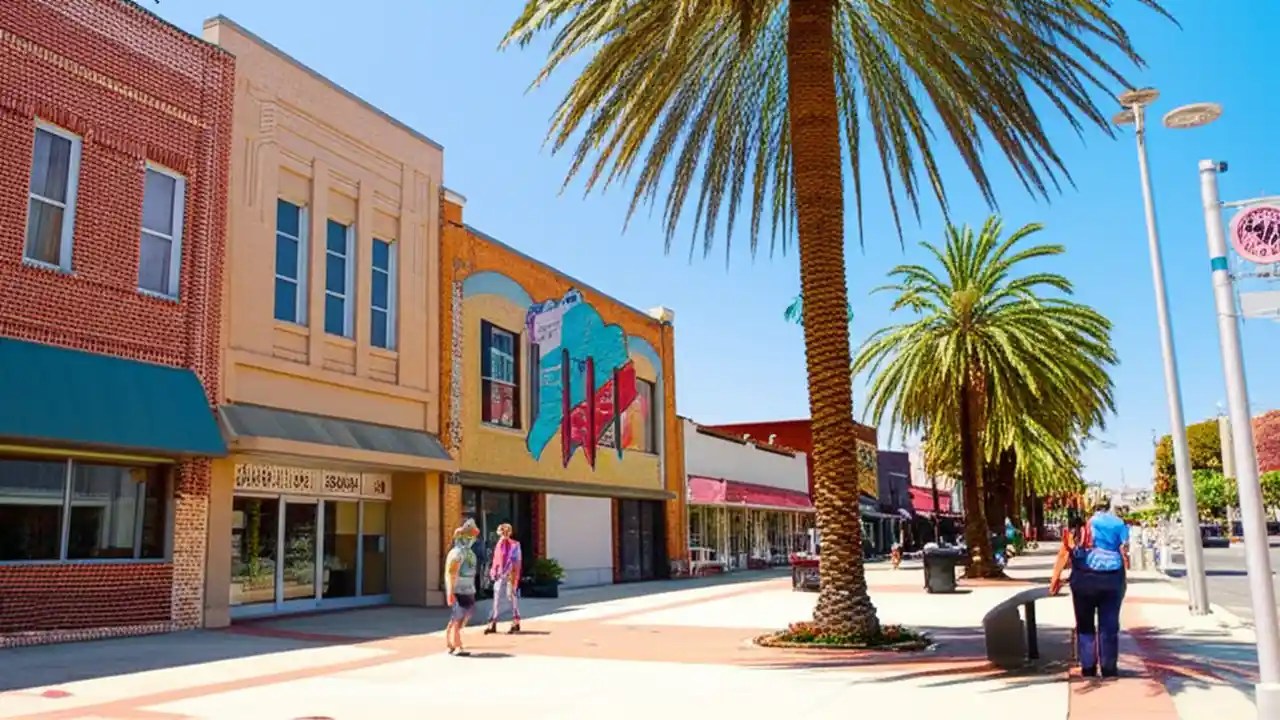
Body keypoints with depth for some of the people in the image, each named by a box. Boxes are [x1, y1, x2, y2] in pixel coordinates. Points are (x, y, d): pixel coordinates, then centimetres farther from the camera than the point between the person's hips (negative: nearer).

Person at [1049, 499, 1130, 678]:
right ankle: (1109, 671, 10)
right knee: (1109, 627, 8)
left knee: (1085, 626, 11)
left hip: (1084, 578, 0)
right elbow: (1124, 553, 2)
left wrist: (1055, 579, 7)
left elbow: (1064, 554, 4)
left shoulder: (1078, 526, 11)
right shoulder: (1119, 524, 12)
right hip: (1112, 579, 0)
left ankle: (1088, 670, 9)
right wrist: (1125, 574, 13)